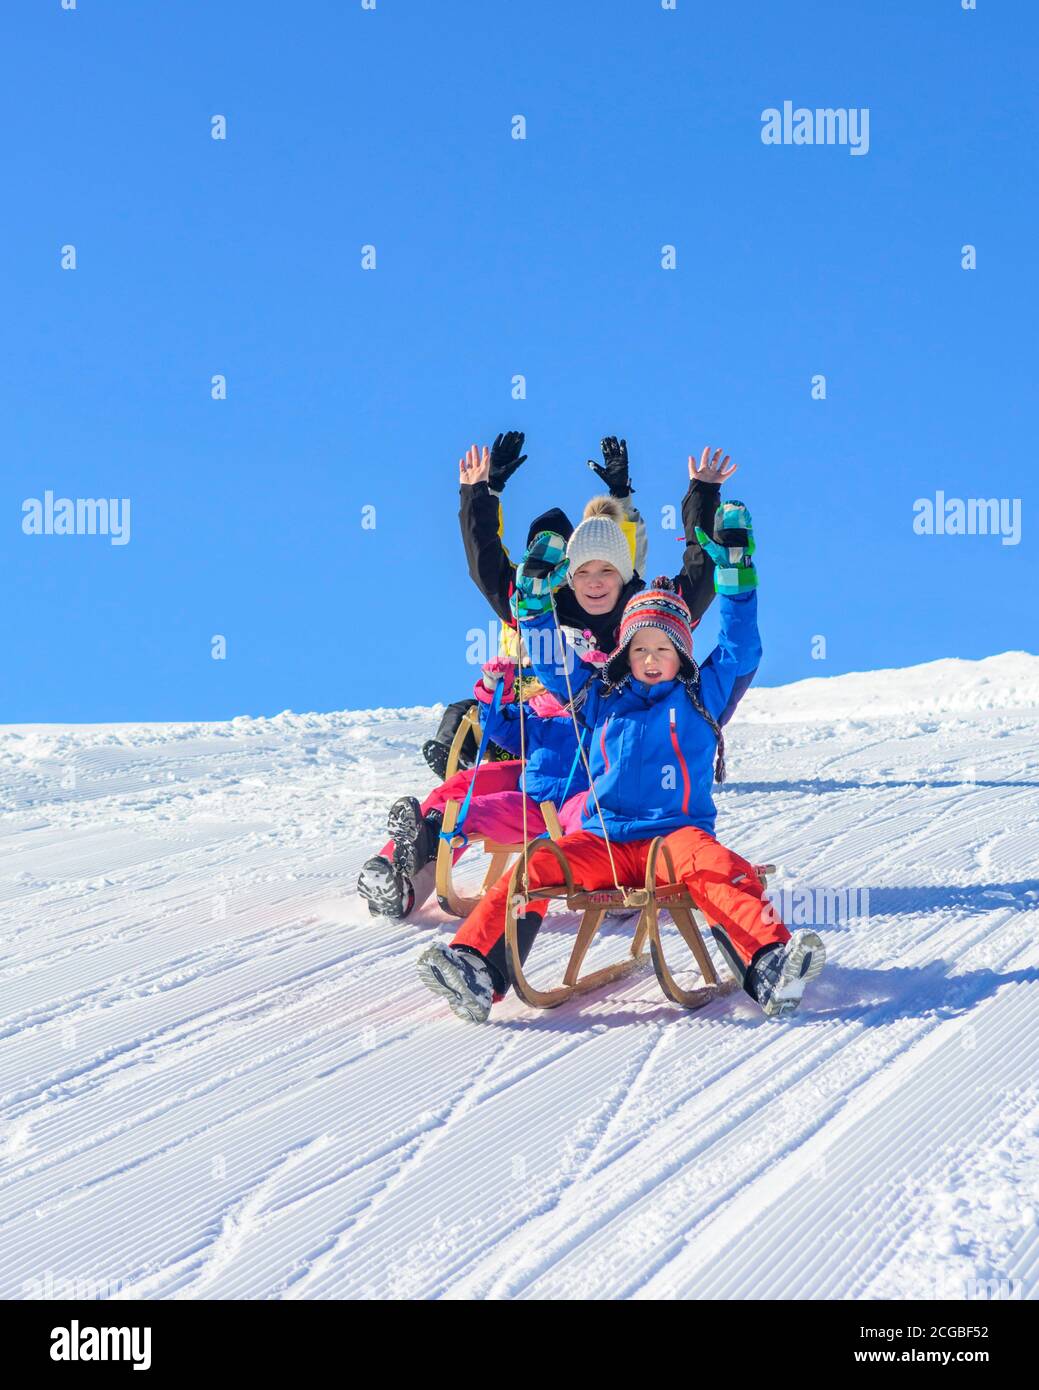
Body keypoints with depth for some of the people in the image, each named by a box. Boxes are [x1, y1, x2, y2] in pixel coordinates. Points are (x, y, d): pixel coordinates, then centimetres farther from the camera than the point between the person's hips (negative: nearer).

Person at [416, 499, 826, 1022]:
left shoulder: (702, 695, 17)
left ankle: (769, 964, -55)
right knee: (536, 867, -25)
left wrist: (734, 566, 7)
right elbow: (549, 661, 27)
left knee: (713, 866, -36)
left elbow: (740, 647, 10)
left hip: (677, 834, -2)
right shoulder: (600, 699, 22)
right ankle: (477, 967, -42)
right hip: (603, 838, 2)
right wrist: (535, 594, 19)